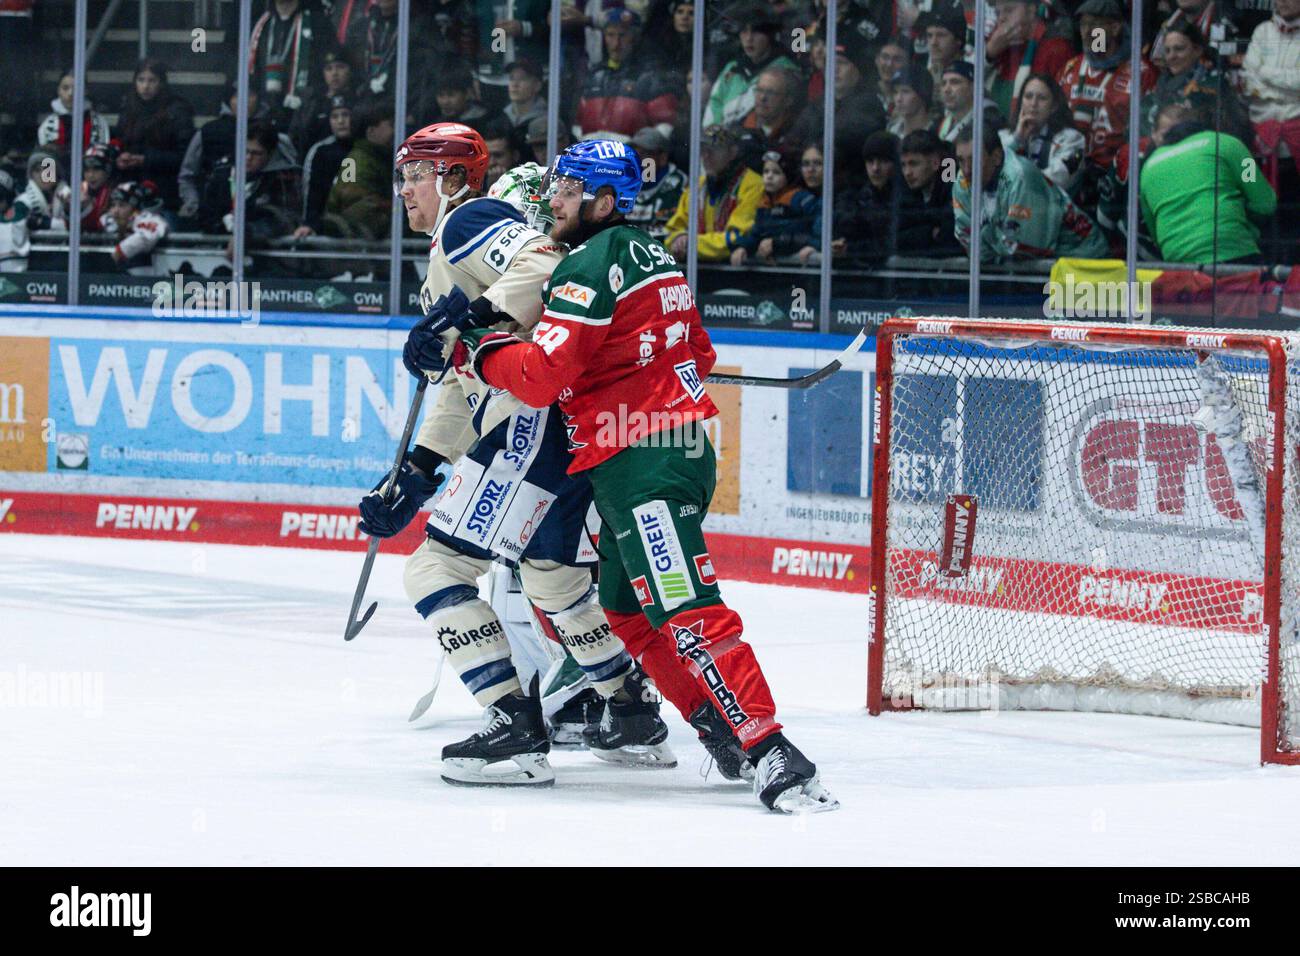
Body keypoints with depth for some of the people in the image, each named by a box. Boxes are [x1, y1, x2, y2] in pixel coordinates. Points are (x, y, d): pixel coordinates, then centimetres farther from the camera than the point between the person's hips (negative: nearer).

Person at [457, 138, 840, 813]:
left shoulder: (588, 267, -12)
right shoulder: (651, 258, 19)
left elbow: (542, 376, -18)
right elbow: (698, 356, 28)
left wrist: (480, 351, -2)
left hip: (637, 462, -10)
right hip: (680, 446, 10)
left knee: (686, 610, -18)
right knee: (626, 607, 16)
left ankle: (770, 751, -26)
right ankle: (724, 727, 14)